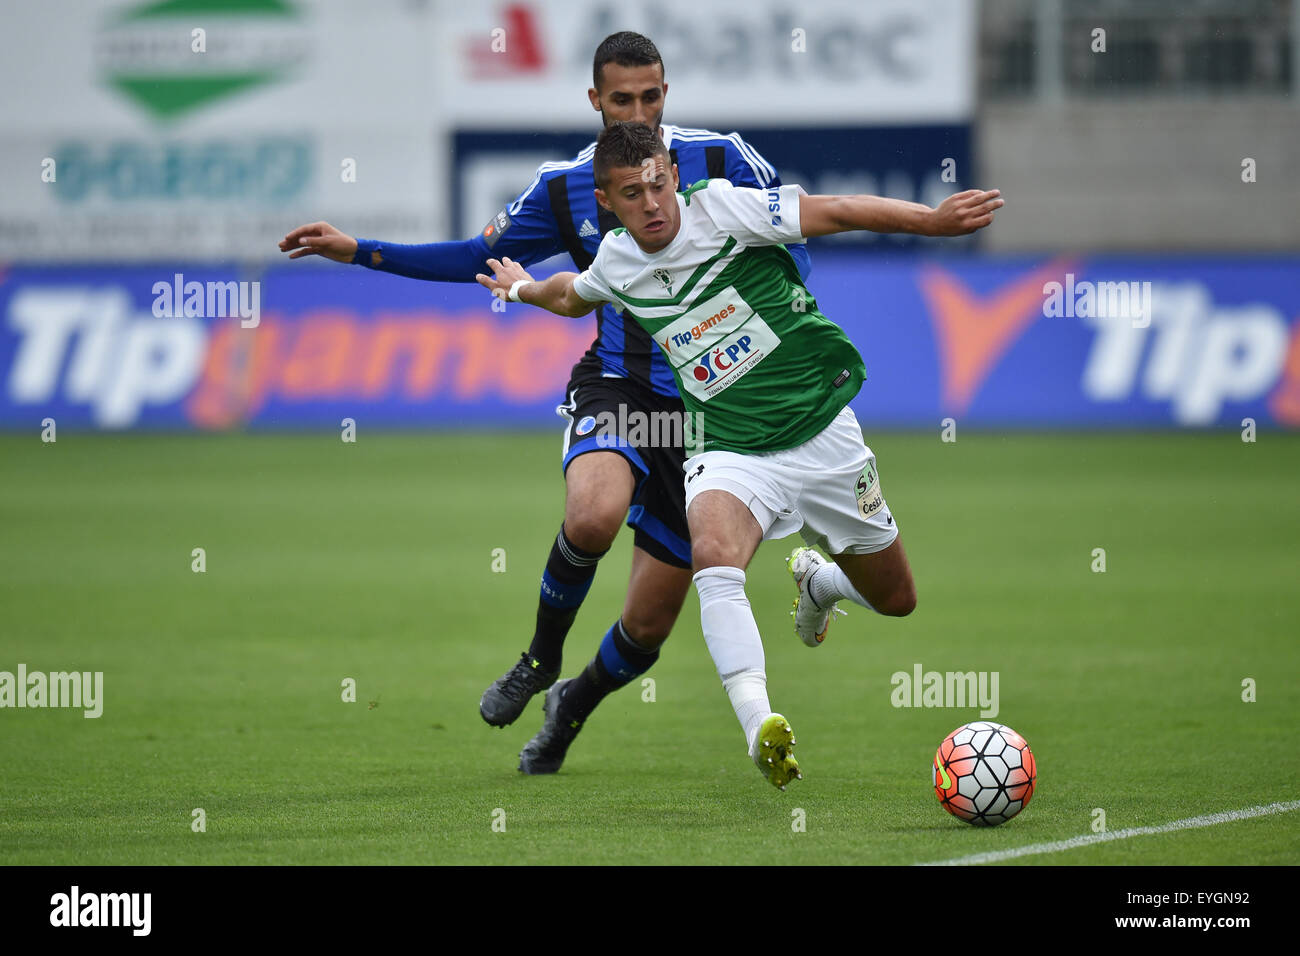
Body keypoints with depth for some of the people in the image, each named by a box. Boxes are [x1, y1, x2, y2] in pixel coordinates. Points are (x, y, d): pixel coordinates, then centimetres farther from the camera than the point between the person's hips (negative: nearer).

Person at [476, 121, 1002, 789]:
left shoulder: (721, 209, -12)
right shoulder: (616, 264, 0)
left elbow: (840, 212, -18)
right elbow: (572, 295, 27)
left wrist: (932, 219, -30)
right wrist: (522, 288, 44)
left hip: (824, 432, 0)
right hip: (733, 452, 1)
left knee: (895, 600, 13)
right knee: (714, 554, -35)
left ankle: (815, 580, 50)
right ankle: (760, 728, -46)